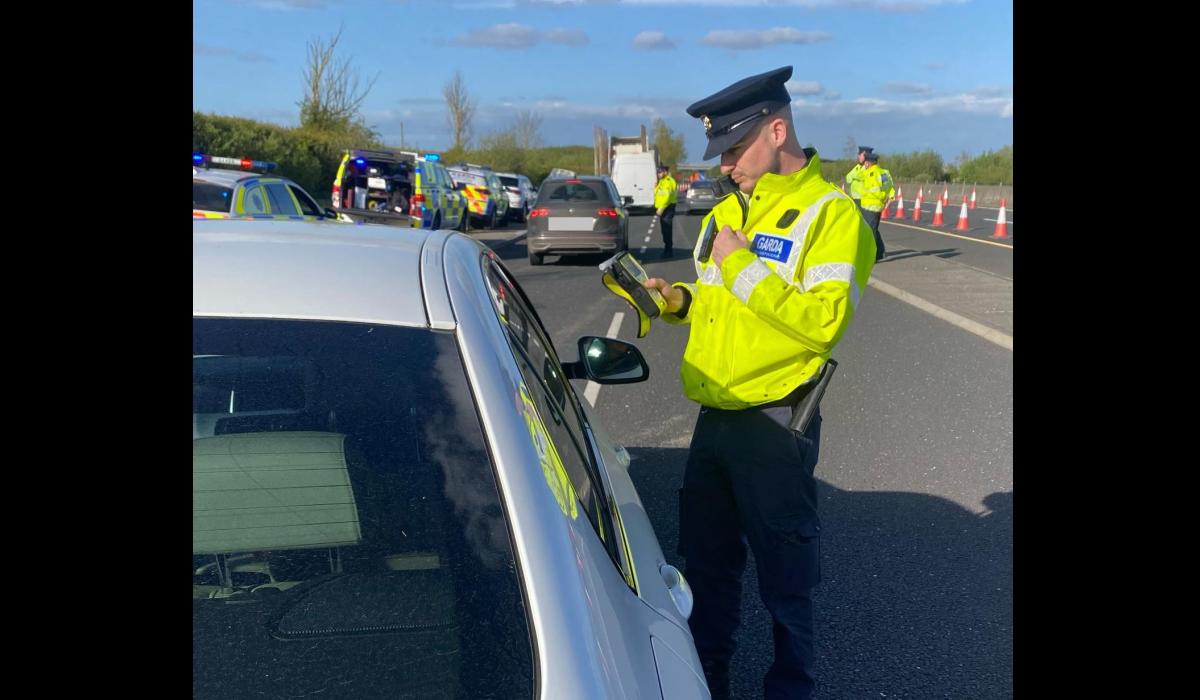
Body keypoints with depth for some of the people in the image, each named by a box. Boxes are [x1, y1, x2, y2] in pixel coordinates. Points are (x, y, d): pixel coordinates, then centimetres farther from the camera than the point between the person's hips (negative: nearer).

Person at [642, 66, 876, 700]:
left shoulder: (832, 213, -11)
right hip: (714, 417, 8)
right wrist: (680, 299, 1)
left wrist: (741, 265, -20)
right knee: (705, 563, 19)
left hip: (773, 426, -7)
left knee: (785, 579, 9)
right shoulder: (727, 210, 12)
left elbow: (826, 321, -24)